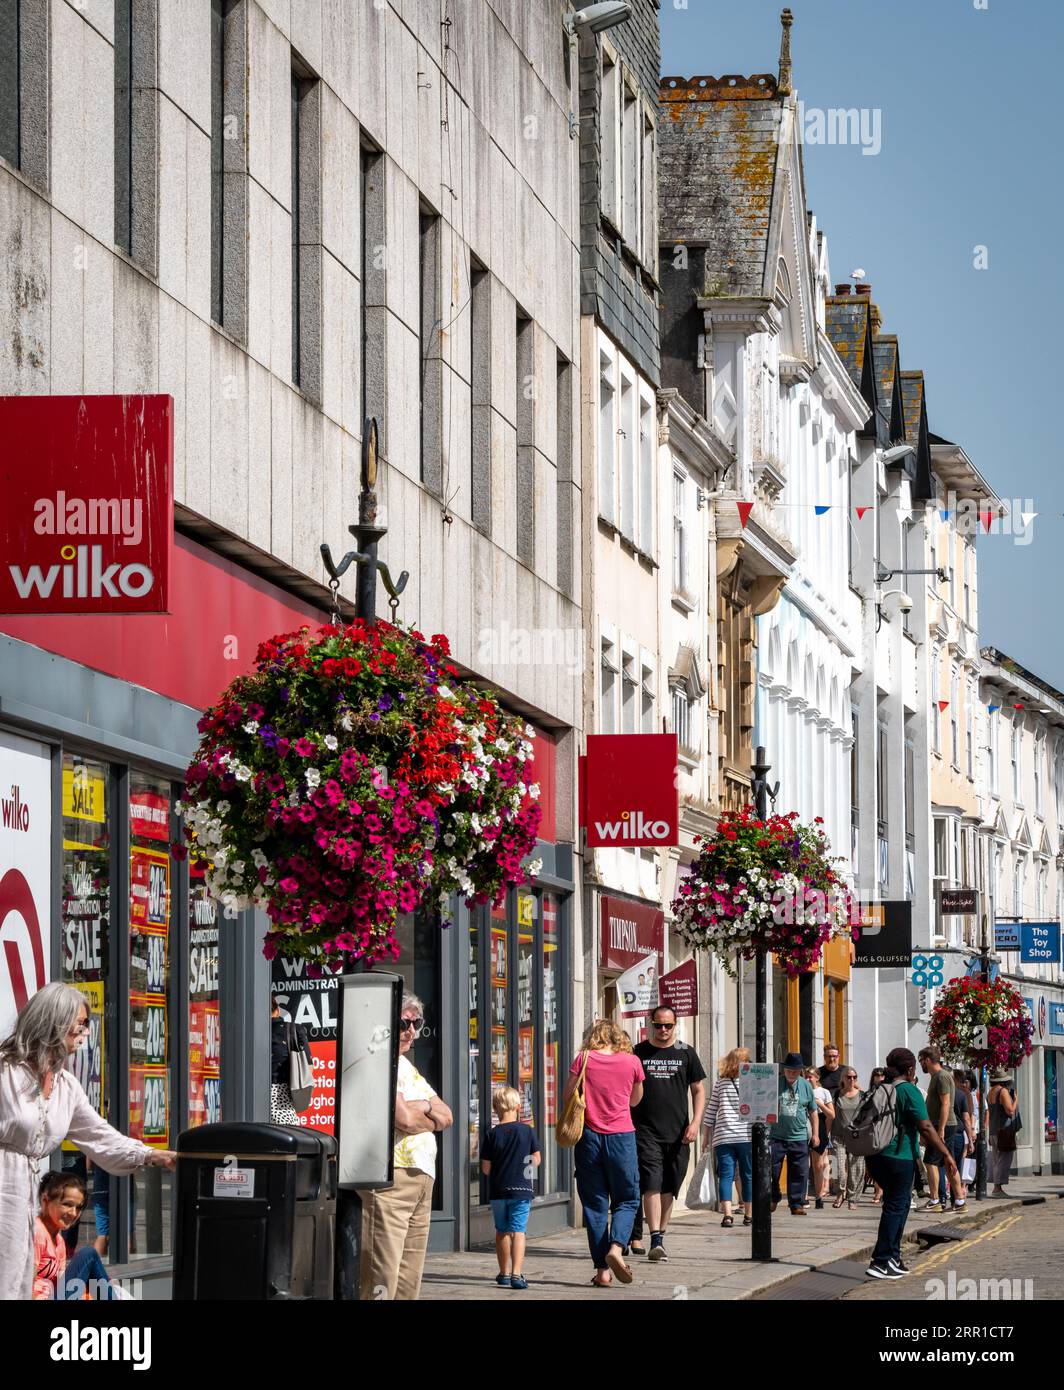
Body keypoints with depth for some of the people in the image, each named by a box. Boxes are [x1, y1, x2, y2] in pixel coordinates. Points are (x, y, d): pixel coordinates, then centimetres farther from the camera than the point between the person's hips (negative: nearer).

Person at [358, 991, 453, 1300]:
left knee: (408, 1282, 8)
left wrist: (424, 1107, -5)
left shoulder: (405, 1065, 23)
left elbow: (447, 1116, 18)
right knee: (379, 1282, -15)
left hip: (421, 1180, 10)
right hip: (386, 1180, -10)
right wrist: (433, 1119, 5)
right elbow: (405, 1119, -16)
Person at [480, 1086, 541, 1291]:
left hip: (497, 1190, 1)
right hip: (521, 1189, -1)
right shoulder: (527, 1131, -4)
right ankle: (516, 1274, -19)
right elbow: (536, 1159, 3)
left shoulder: (492, 1134, -5)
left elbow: (485, 1168, -4)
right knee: (518, 1231, -5)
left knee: (502, 1231, 15)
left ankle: (504, 1273, 26)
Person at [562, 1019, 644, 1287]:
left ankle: (602, 1270, 3)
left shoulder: (583, 1059, 0)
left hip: (589, 1136, 0)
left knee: (595, 1204, 7)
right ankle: (616, 1246, -16)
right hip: (621, 1136, 0)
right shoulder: (632, 1061, 2)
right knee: (627, 1200, 11)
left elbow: (566, 1097, 2)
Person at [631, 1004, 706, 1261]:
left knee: (668, 1188, 8)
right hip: (646, 1132, -2)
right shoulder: (638, 1053, 5)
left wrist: (695, 1123, -4)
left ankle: (660, 1235, 20)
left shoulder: (686, 1054, 8)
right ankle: (656, 1242, -19)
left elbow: (698, 1091, 9)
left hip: (677, 1134, 2)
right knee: (652, 1185, -13)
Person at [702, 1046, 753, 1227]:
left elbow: (711, 1111, 8)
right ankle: (749, 1215, 12)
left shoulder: (721, 1083, 5)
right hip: (747, 1137, -1)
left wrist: (706, 1135, 16)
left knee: (726, 1175, 1)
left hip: (723, 1137, 1)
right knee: (748, 1176, 9)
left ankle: (727, 1214, -11)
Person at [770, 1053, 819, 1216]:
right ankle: (773, 1199, 18)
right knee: (772, 1169, -3)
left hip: (799, 1137, 1)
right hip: (776, 1134, -1)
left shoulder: (806, 1086, 7)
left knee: (799, 1172, 0)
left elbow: (813, 1111, 14)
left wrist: (815, 1133, 10)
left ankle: (797, 1204, 7)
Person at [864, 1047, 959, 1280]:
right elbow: (925, 1127, -16)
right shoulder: (909, 1091, -10)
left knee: (900, 1202, 20)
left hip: (875, 1155, 8)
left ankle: (893, 1256, 22)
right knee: (895, 1206, -2)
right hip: (899, 1157, -8)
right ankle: (880, 1262, -7)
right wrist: (946, 1154, -12)